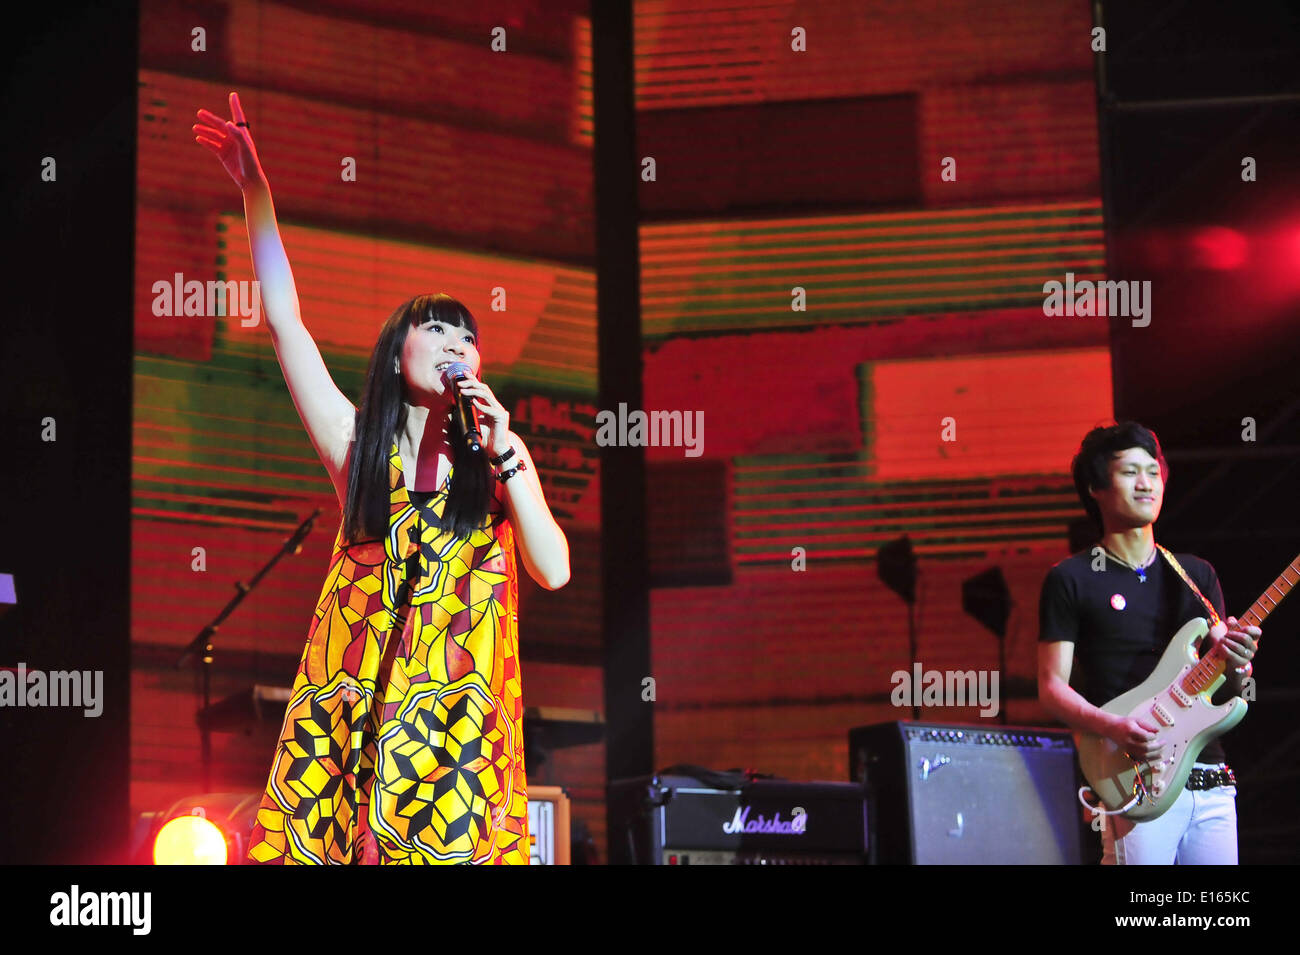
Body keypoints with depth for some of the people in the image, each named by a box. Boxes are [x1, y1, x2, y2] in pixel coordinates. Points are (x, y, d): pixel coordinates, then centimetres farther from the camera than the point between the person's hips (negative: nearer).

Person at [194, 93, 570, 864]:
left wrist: (505, 459, -6)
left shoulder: (501, 454, 10)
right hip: (355, 703, 0)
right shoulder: (359, 445, 8)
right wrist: (255, 188, -1)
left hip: (458, 706, 0)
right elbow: (284, 320, 3)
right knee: (332, 835, -6)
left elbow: (555, 570, -1)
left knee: (450, 840, -6)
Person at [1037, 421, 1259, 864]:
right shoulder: (1071, 580, 2)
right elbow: (1051, 686, -3)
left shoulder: (1197, 575, 16)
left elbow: (1225, 692, 12)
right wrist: (1112, 727, -21)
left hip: (1212, 783, 5)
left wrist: (1235, 665, -12)